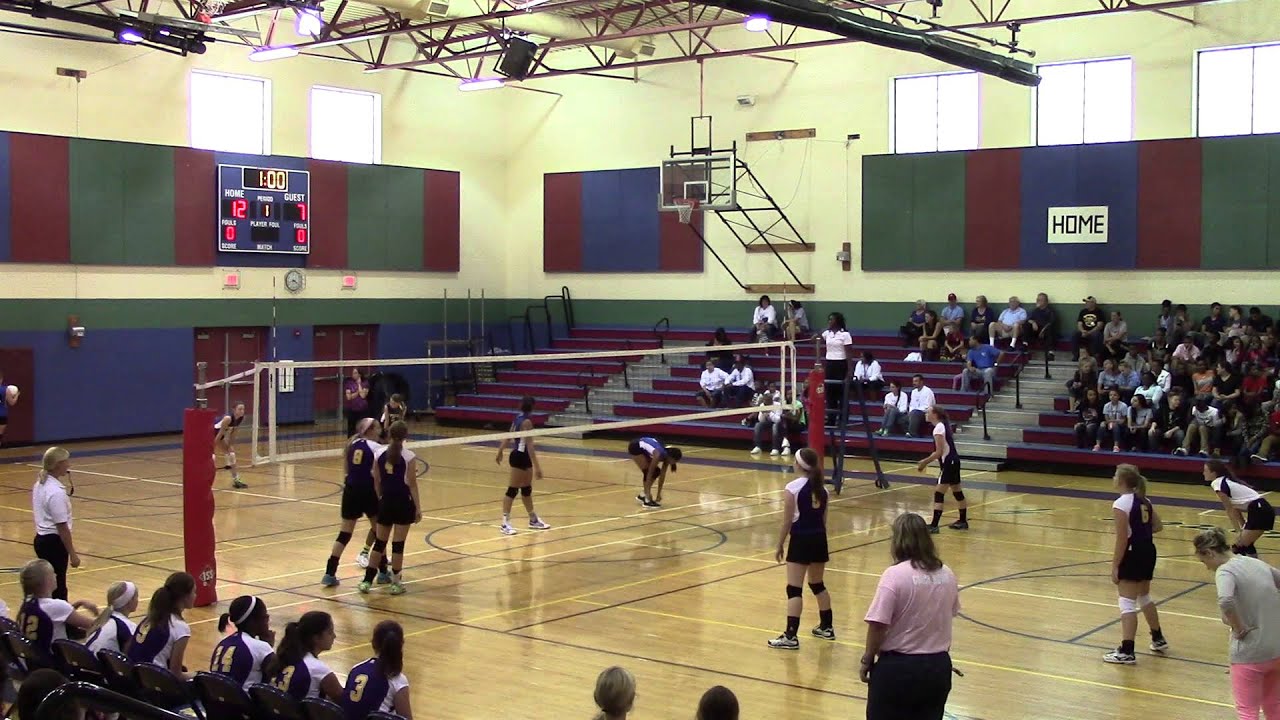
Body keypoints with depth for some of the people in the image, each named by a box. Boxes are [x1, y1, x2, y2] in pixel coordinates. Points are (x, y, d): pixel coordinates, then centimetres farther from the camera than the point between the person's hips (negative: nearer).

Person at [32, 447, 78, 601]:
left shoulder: (40, 484, 7)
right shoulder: (56, 491, -21)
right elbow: (62, 527, -20)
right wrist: (72, 554, -16)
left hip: (41, 539, 9)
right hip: (54, 542, -9)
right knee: (57, 589, -4)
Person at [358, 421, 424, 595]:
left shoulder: (379, 454, 1)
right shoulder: (409, 456, -10)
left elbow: (376, 483, 5)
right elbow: (412, 484, -10)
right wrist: (418, 508, -5)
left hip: (386, 501, 4)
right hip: (403, 502, -4)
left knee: (380, 542, 13)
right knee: (398, 543, 1)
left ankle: (367, 581, 13)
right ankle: (395, 583, 6)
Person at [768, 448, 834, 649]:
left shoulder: (793, 488, -12)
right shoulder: (822, 489, 6)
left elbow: (787, 522, -10)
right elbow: (824, 520, 13)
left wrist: (779, 545, 0)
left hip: (800, 541, -7)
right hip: (819, 539, 7)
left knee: (794, 589, -6)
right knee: (817, 584, 23)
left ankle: (790, 636, -11)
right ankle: (826, 627, 33)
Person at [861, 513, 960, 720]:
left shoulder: (894, 575, -16)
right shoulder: (947, 575, 3)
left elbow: (878, 625, -17)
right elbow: (950, 614, 13)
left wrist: (867, 660, -4)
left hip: (899, 669, -6)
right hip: (939, 667, 6)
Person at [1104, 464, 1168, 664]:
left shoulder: (1120, 504, -16)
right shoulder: (1144, 501, 8)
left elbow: (1122, 539, -18)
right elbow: (1158, 526, 12)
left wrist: (1115, 566, -14)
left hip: (1133, 554, -9)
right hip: (1148, 552, 9)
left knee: (1127, 603, -6)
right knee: (1144, 597, 26)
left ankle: (1126, 652, -8)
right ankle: (1158, 639, 39)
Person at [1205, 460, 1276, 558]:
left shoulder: (1217, 483, -7)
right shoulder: (1228, 481, 21)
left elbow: (1229, 510, -5)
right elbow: (1235, 509, 19)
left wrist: (1238, 531, -1)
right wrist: (1243, 529, 15)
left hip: (1259, 513, -10)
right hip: (1263, 510, 10)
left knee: (1238, 547, -8)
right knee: (1245, 544, 23)